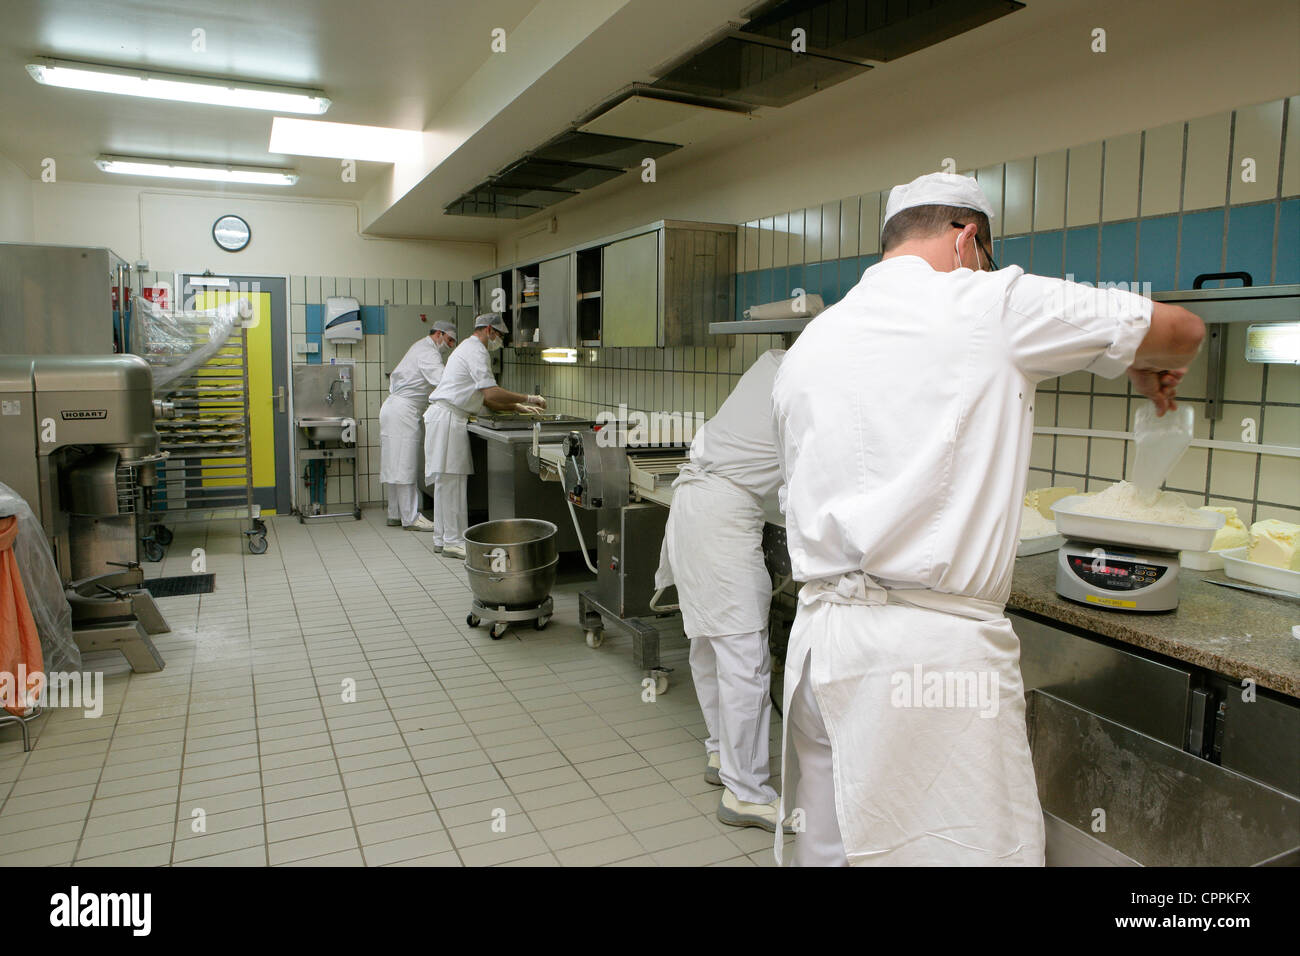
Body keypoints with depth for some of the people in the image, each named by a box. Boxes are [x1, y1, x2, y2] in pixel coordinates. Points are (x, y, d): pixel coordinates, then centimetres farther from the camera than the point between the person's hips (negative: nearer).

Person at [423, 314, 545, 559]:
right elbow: (492, 393, -21)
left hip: (445, 417, 11)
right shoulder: (475, 351, -10)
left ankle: (442, 538, 17)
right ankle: (454, 540, -3)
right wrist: (528, 398, -13)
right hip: (448, 417, -11)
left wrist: (517, 406, 14)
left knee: (446, 481, 12)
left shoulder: (469, 349, 24)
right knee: (452, 479, -7)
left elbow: (486, 400, 23)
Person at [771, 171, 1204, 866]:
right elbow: (1182, 330, 9)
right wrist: (1149, 369, 31)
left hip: (819, 637, 7)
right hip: (934, 650, -6)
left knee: (826, 846, 19)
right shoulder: (993, 304, -2)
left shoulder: (806, 346, 13)